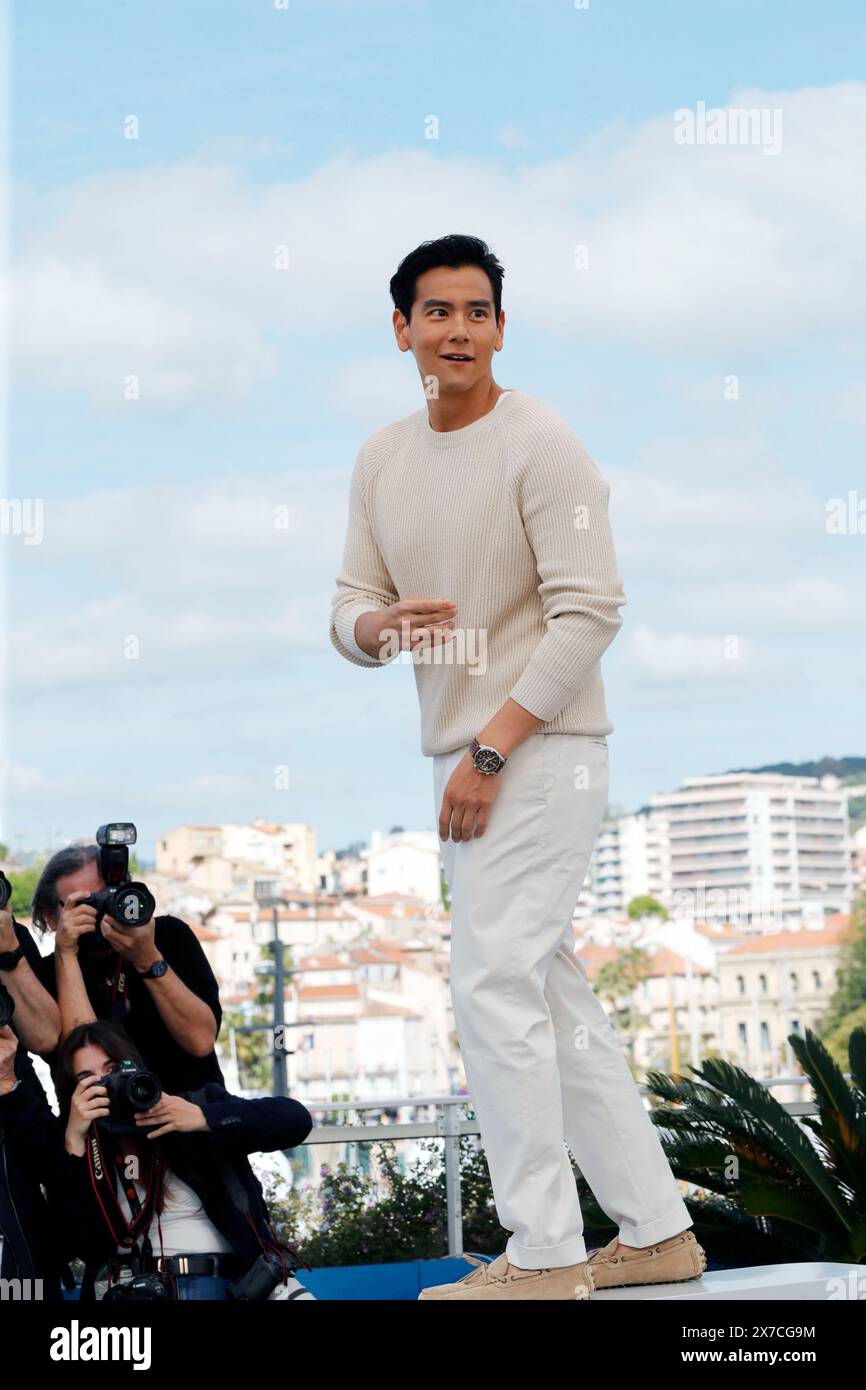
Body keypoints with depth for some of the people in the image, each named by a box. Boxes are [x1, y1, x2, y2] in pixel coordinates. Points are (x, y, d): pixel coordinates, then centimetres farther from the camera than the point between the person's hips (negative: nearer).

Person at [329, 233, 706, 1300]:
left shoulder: (540, 444, -11)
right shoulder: (382, 460, 12)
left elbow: (590, 613, -16)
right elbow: (350, 611, 12)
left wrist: (491, 752, -19)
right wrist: (378, 625, -14)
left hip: (544, 753, -8)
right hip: (462, 761, 8)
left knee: (495, 983, -12)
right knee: (550, 991, 11)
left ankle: (544, 1255, -5)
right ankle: (654, 1226, 19)